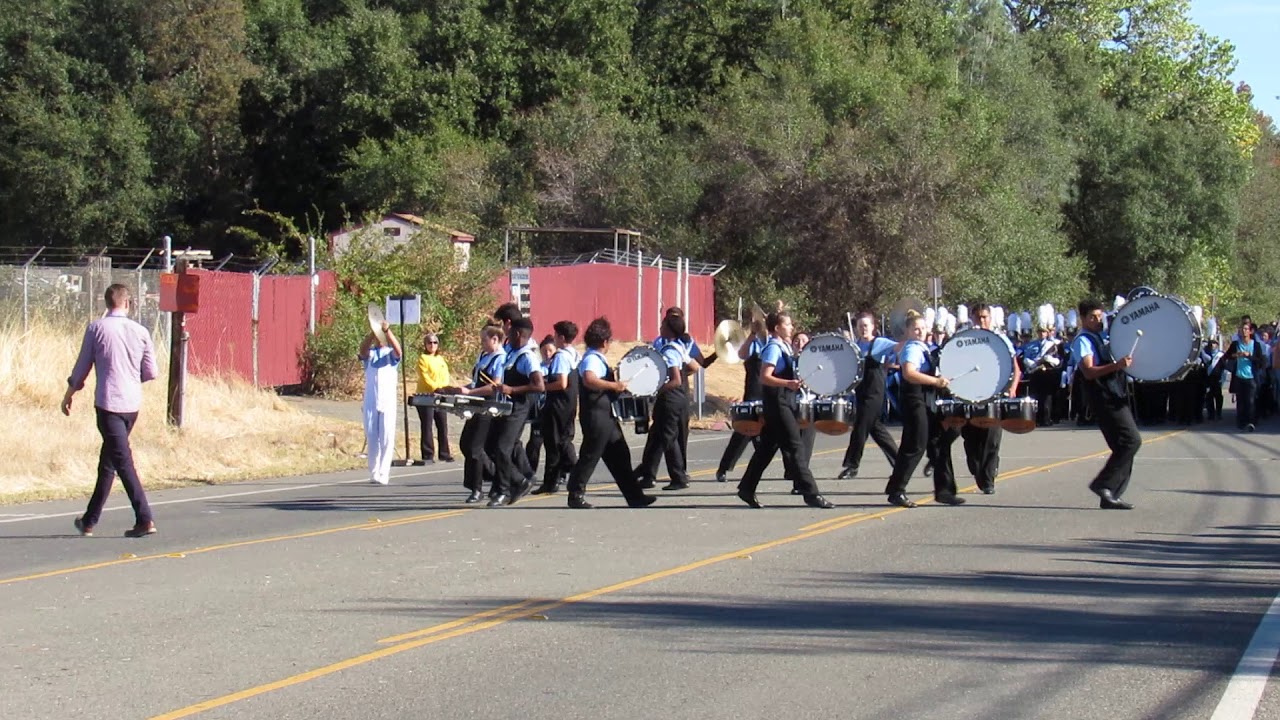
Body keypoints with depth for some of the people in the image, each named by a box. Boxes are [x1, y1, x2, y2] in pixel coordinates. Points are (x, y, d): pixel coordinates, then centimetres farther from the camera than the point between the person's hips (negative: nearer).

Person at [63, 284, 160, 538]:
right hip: (132, 404, 4)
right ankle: (90, 521, 23)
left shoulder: (96, 328, -4)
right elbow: (151, 372, 6)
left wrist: (69, 395, 16)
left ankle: (145, 520, -17)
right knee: (108, 462, 15)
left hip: (108, 403, -4)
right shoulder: (140, 331, 4)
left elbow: (82, 366, 2)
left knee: (123, 462, -7)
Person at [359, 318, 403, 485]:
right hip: (370, 401, 2)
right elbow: (362, 349, -12)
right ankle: (374, 473, 10)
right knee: (371, 437, 3)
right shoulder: (369, 353, 12)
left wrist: (388, 331, -28)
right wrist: (372, 332, -29)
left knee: (387, 438, -5)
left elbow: (398, 350, -14)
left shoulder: (390, 353, 9)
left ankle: (384, 474, -4)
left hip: (388, 401, -2)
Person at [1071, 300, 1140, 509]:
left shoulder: (1101, 339, 21)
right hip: (1104, 399, -9)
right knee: (1131, 440, -17)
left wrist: (1125, 362, 13)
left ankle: (1110, 496, 8)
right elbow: (1088, 372, -20)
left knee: (1124, 445, 6)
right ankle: (1103, 484, -13)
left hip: (1116, 397, 9)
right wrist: (1116, 365, -31)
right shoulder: (1082, 341, -7)